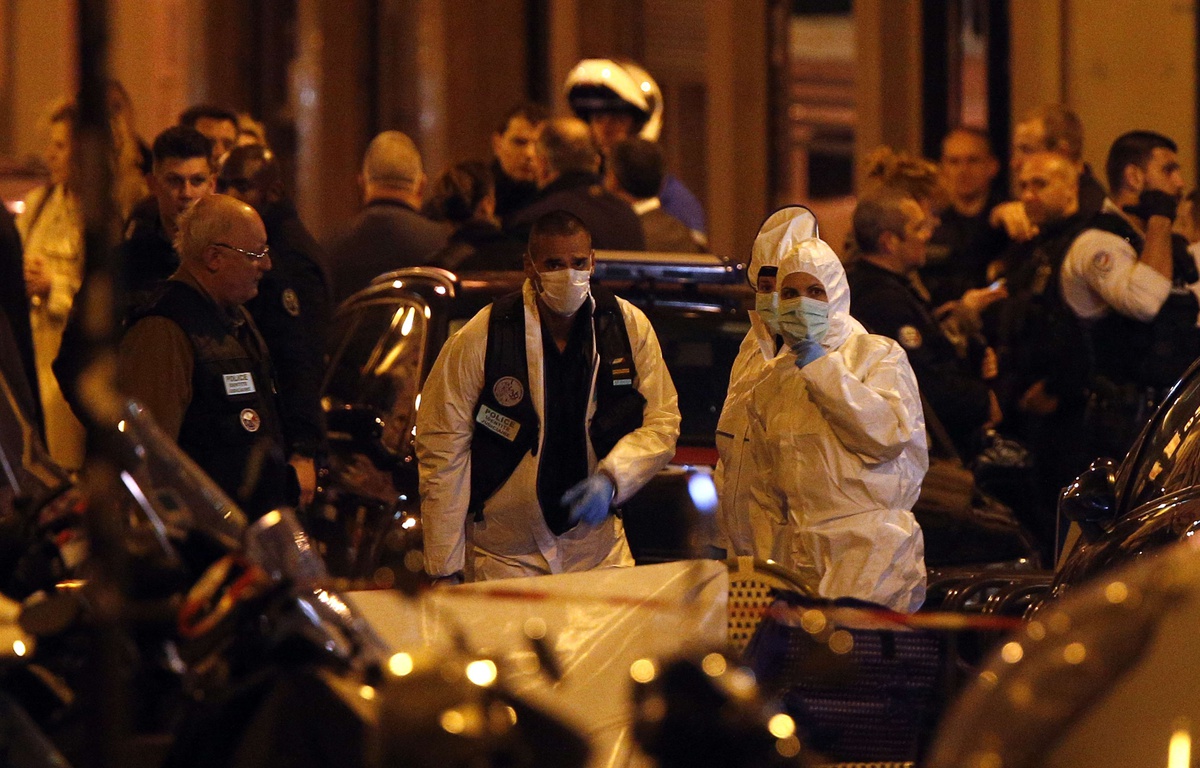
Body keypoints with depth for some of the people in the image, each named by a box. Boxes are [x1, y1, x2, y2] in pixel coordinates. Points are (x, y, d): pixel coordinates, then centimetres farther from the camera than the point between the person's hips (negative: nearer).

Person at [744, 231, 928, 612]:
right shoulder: (773, 381, 18)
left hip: (871, 543, -5)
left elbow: (891, 431, -13)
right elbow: (763, 483, 21)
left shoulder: (879, 355, 5)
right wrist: (765, 560, 11)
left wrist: (823, 369, -9)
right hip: (799, 549, 5)